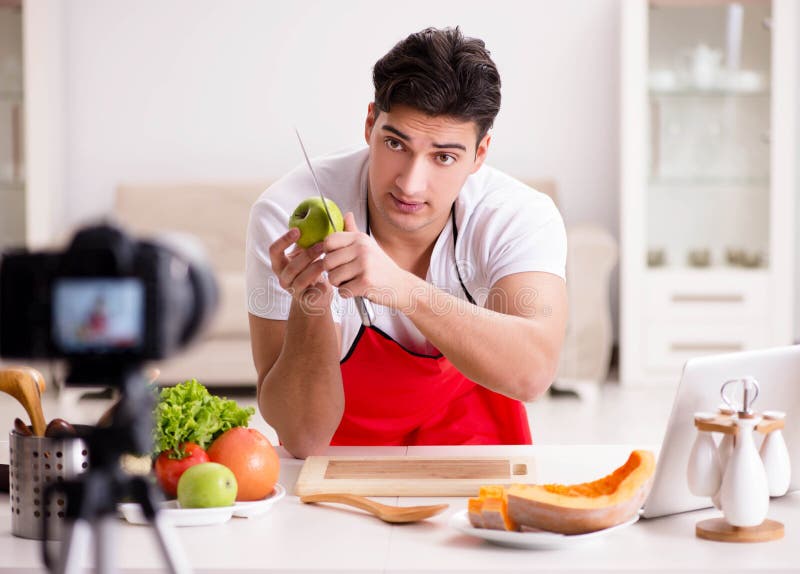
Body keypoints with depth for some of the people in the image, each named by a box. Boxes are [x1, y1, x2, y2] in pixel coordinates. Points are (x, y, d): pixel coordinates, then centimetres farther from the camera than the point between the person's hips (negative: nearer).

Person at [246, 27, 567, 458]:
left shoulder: (520, 218, -18)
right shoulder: (286, 216, -22)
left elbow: (532, 373, -36)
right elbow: (304, 437, -23)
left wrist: (402, 287, -47)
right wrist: (310, 306, -39)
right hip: (342, 450, -1)